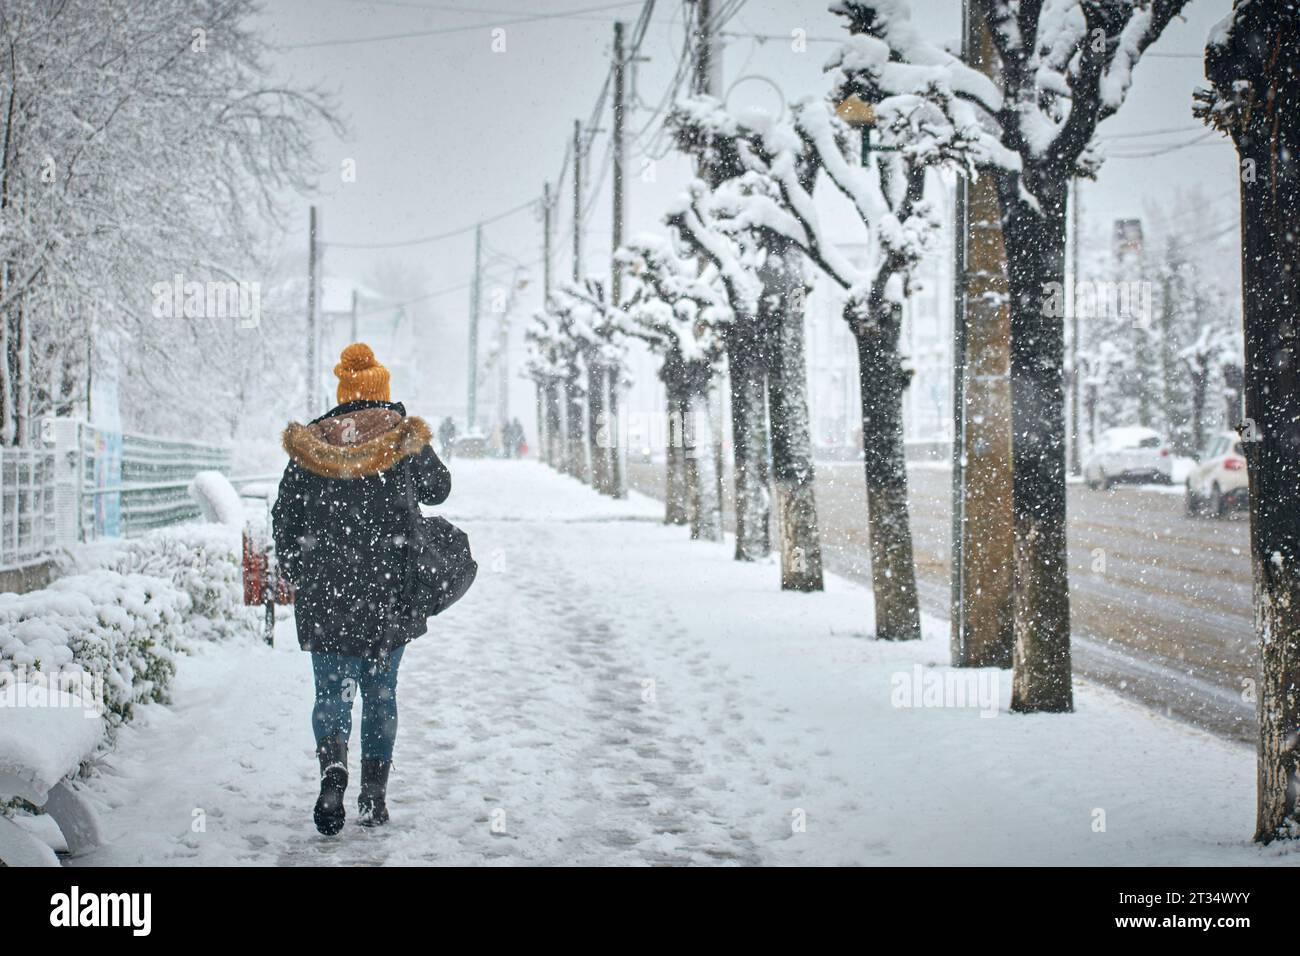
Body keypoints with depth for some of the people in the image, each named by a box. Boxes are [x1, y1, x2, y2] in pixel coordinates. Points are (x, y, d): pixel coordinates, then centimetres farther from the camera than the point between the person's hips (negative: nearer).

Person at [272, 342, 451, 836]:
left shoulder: (310, 446, 1)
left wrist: (299, 578, 14)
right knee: (381, 689, 13)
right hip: (391, 592, 1)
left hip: (326, 594, 0)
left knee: (332, 690, 4)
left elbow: (284, 517, 4)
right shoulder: (404, 438, -1)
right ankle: (374, 798, 13)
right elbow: (438, 489, 15)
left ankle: (333, 765, -25)